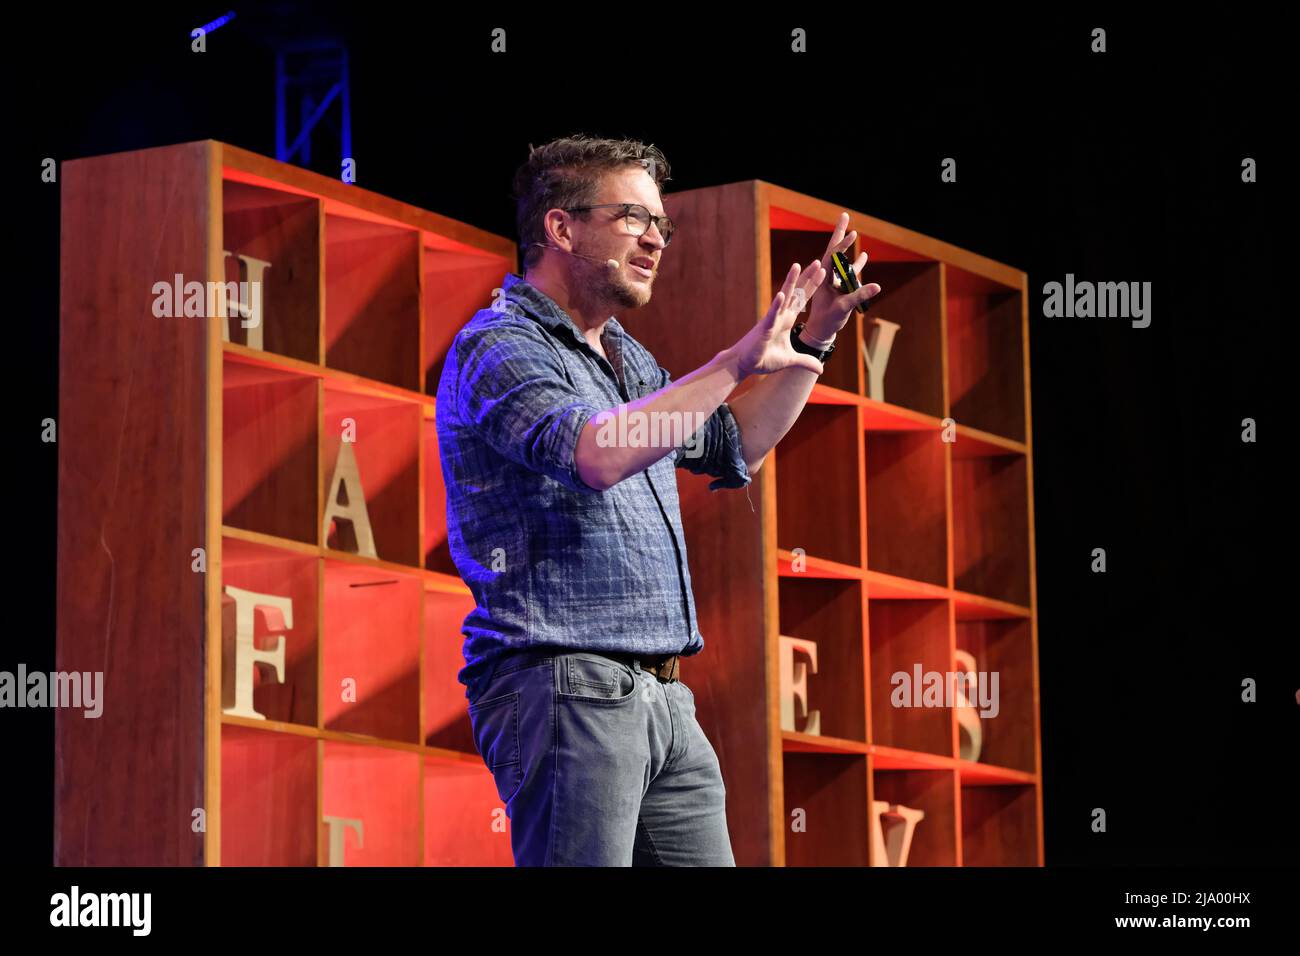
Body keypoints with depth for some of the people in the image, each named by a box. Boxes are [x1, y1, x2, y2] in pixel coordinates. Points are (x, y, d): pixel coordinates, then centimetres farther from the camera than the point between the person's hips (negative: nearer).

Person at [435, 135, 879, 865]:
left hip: (664, 698, 9)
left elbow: (735, 449, 35)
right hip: (565, 689, -9)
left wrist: (811, 340, 25)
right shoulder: (497, 346, -7)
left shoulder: (626, 358, 23)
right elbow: (596, 455, -25)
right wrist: (735, 365, -21)